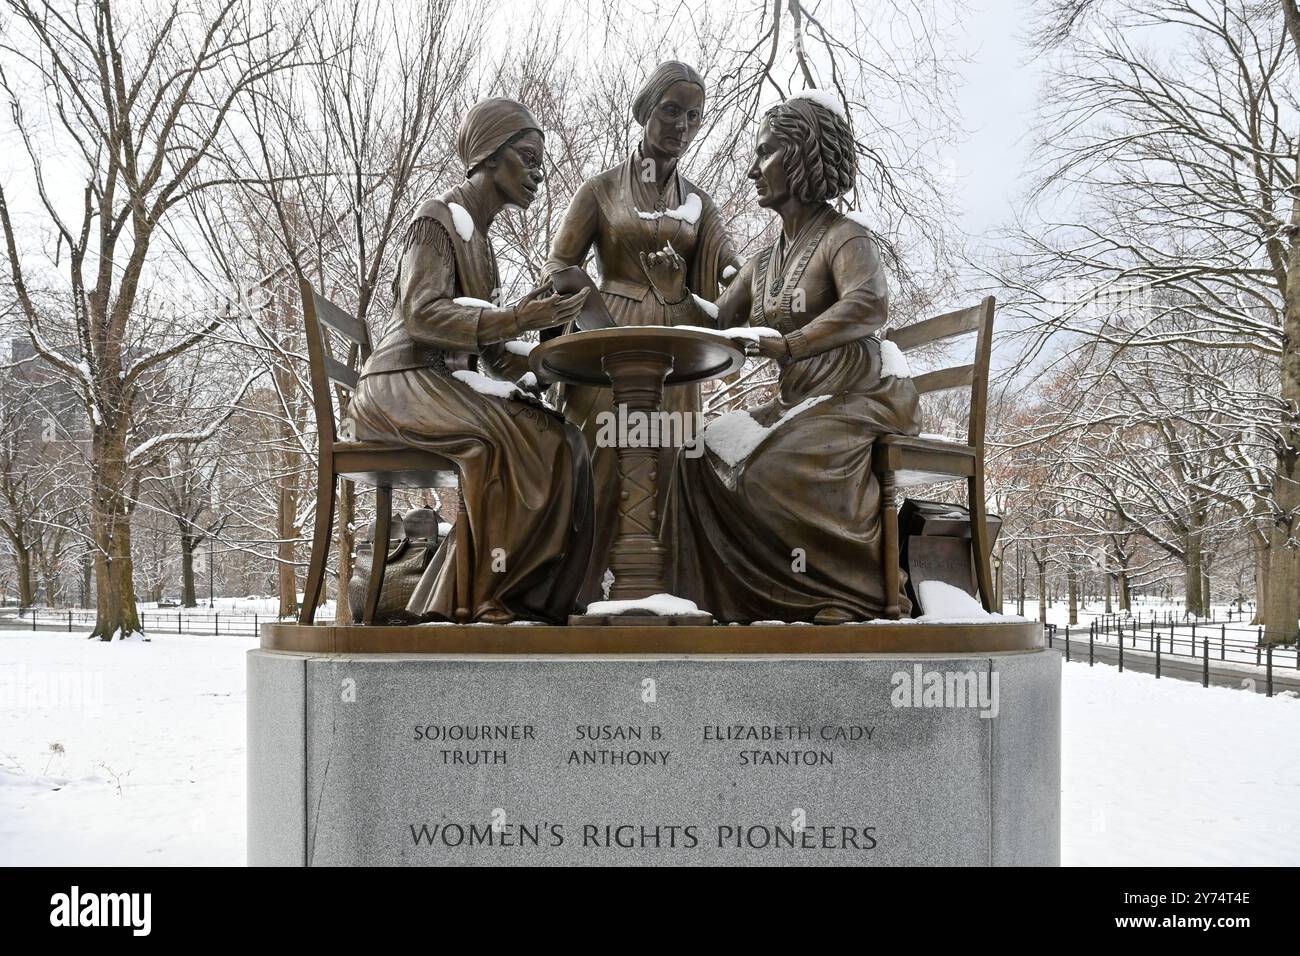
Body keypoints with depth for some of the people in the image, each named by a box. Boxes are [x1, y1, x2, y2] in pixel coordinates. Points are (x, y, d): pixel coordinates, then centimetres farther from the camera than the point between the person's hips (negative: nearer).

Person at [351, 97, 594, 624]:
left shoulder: (478, 237, 23)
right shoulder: (438, 218, -3)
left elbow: (491, 353, 18)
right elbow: (420, 314, -20)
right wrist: (516, 319, -27)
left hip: (452, 383, 8)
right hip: (404, 382, -8)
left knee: (559, 442, -13)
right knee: (508, 441, -32)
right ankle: (485, 599, -26)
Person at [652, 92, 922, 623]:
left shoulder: (844, 237, -8)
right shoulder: (762, 264, 17)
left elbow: (870, 305, -30)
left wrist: (788, 346, -40)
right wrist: (677, 296, -5)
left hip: (855, 400, -7)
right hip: (795, 406, 7)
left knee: (779, 465, -32)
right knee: (706, 453, -12)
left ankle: (854, 594, -21)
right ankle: (719, 599, -12)